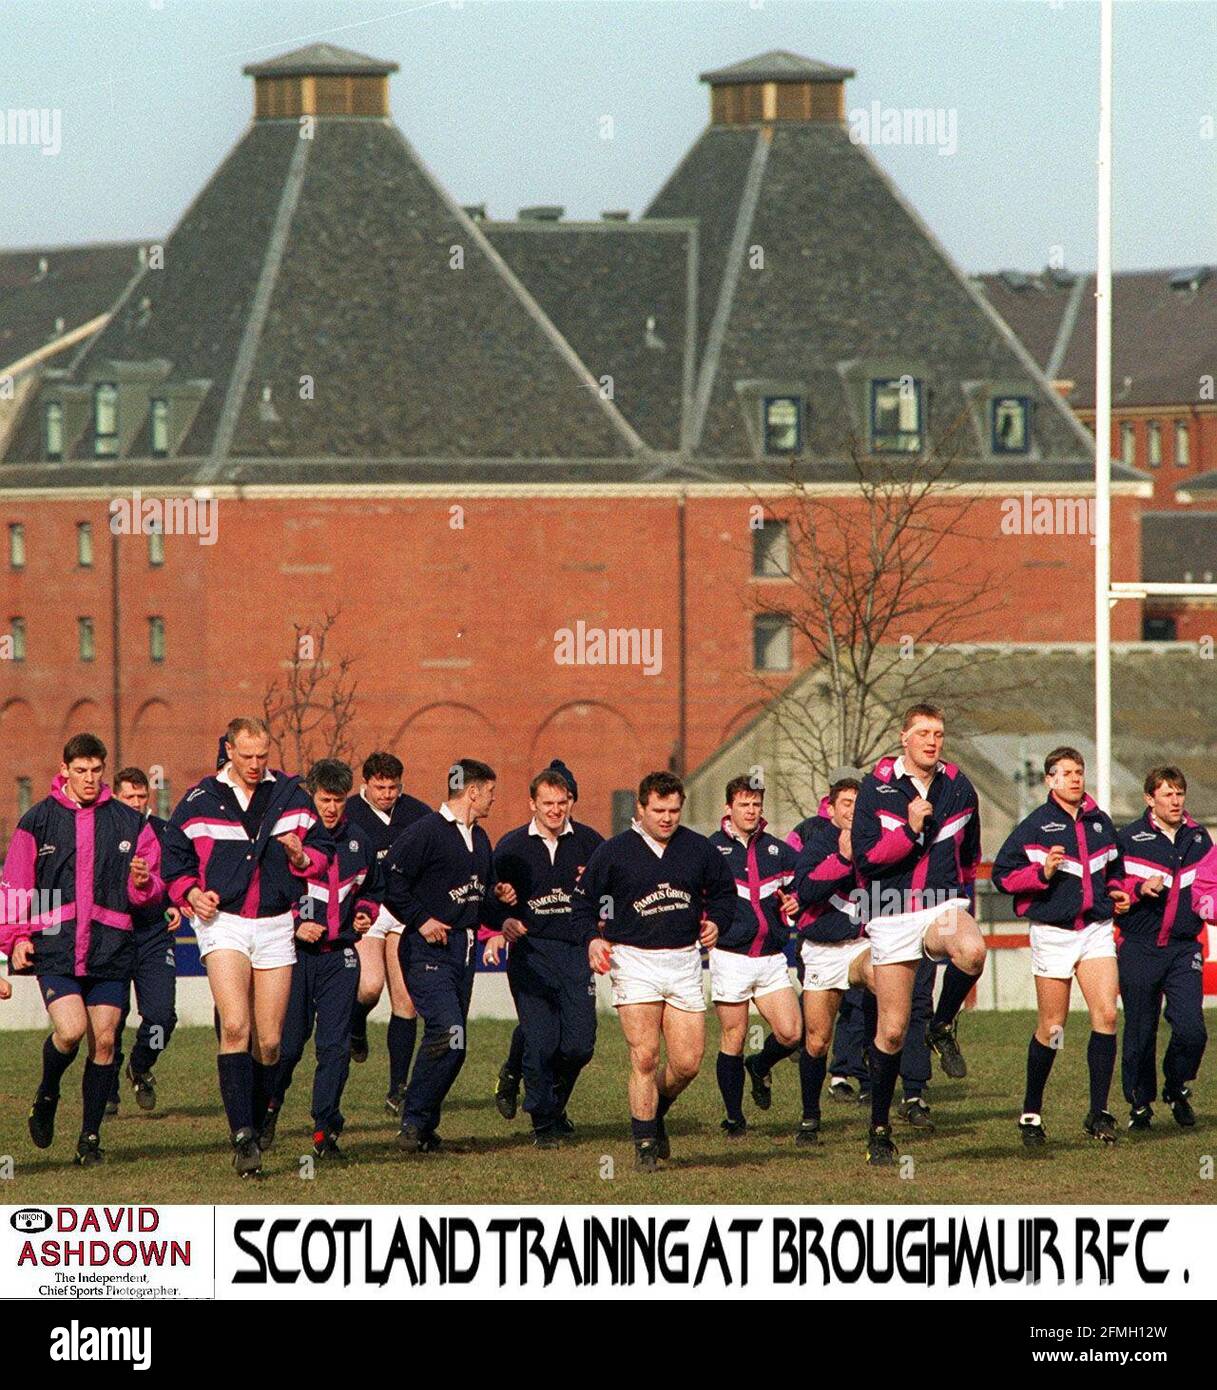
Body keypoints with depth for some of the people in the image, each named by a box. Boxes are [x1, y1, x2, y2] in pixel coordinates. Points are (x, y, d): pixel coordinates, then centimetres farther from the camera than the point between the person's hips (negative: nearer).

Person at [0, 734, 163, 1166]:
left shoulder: (129, 823, 9)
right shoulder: (38, 821, 5)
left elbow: (153, 888, 14)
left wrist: (142, 882, -9)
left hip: (111, 949, 2)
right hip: (55, 949, -2)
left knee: (104, 1041, 0)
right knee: (71, 1030, -19)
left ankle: (90, 1135, 12)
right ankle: (46, 1097, 11)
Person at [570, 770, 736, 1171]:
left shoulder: (699, 849, 5)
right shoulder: (614, 852, -1)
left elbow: (724, 891, 19)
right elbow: (583, 899, 7)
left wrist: (715, 921, -2)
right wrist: (592, 938, -10)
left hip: (684, 961, 3)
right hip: (634, 959, -3)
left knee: (687, 1063, -1)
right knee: (644, 1058, -11)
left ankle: (653, 1113, 29)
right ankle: (644, 1143, -1)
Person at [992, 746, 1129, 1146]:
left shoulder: (1100, 822, 11)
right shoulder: (1036, 825, -4)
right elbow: (1002, 874, -5)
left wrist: (1116, 892, 8)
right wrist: (1043, 871, -19)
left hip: (1097, 929, 4)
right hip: (1053, 931, -4)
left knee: (1106, 1015, -11)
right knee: (1052, 1027, 0)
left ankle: (1098, 1113, -7)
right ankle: (1031, 1113, 16)